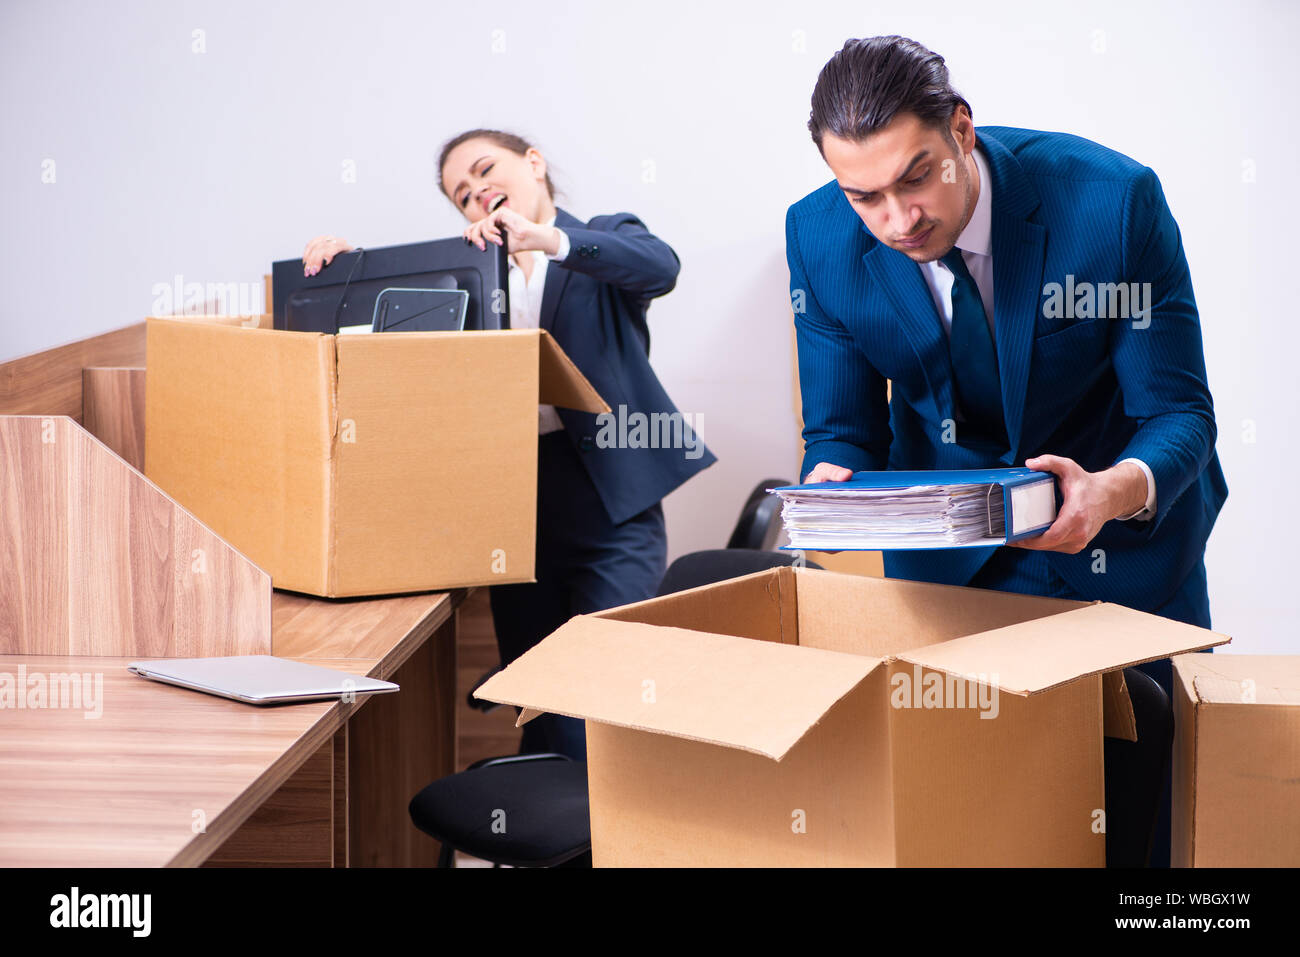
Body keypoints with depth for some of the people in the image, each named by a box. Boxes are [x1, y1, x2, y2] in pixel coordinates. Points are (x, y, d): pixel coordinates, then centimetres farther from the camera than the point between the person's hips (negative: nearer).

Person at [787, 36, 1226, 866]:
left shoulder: (1113, 199, -27)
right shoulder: (819, 237, -18)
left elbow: (1179, 412, -22)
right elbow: (842, 429, -8)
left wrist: (1116, 491, -44)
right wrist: (828, 486, -33)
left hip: (1124, 532, -1)